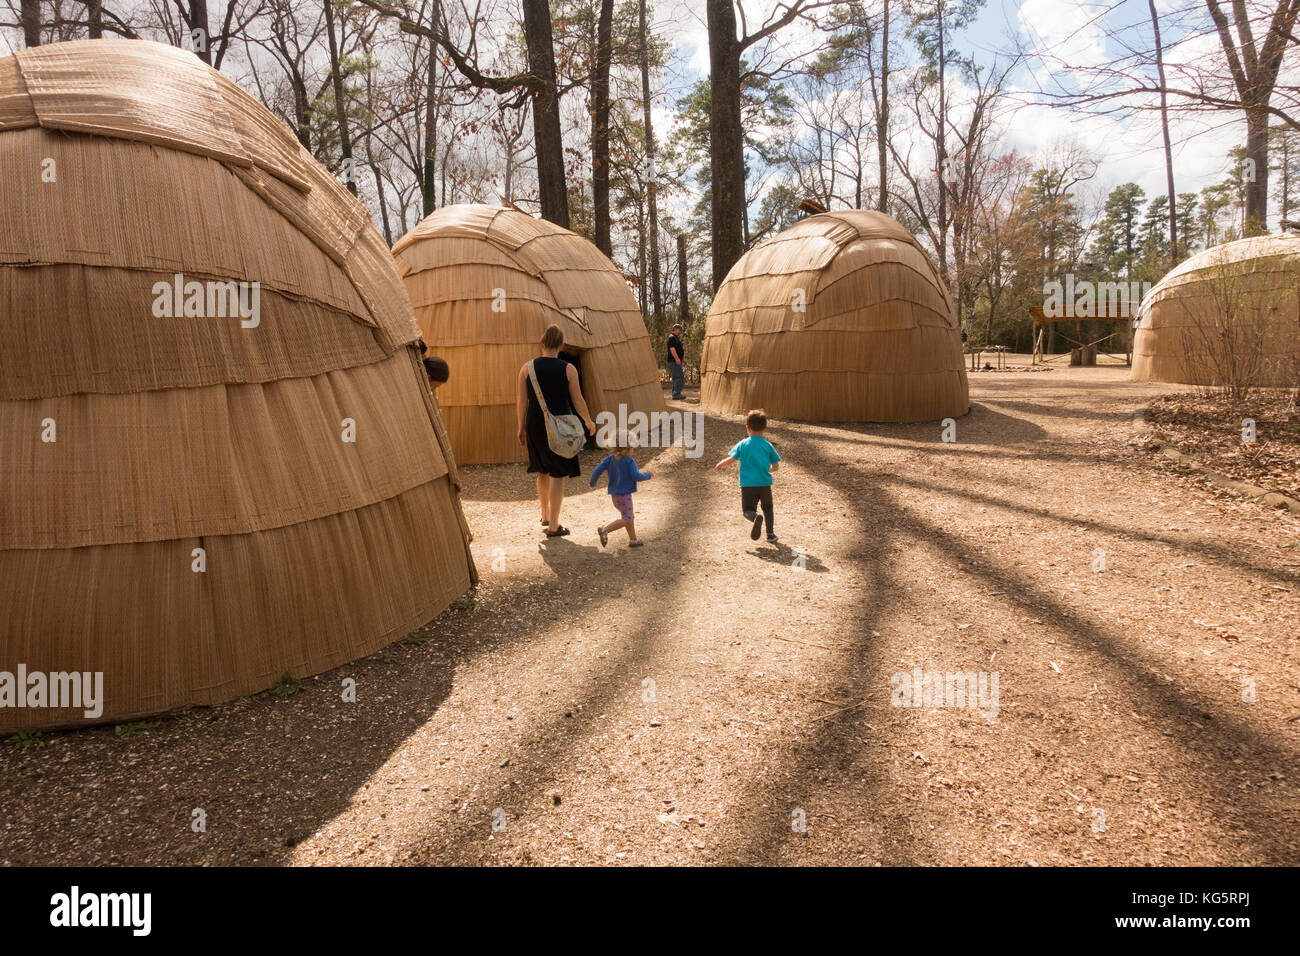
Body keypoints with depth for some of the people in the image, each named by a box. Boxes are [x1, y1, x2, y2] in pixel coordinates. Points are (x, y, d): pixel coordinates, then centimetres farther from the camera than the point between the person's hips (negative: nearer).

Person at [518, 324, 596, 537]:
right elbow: (578, 400, -1)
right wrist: (589, 422, 15)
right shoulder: (568, 369, -7)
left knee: (543, 471, 23)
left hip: (535, 425, 4)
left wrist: (521, 428, 10)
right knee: (558, 475, 3)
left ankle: (545, 515, 37)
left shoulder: (527, 367, -2)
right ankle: (553, 526, 5)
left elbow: (522, 401, -1)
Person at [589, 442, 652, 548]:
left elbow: (597, 470, -6)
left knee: (630, 516, 21)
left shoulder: (609, 459, 0)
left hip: (614, 495, 7)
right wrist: (648, 475, 0)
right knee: (626, 520, 0)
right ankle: (605, 529, -16)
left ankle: (633, 540, 28)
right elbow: (636, 476, -17)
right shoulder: (629, 461, -16)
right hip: (624, 495, -7)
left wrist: (593, 482, 11)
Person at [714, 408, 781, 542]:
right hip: (765, 483, 1)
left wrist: (719, 465, 10)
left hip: (747, 484, -1)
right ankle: (770, 533, 27)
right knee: (767, 508, 22)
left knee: (748, 510, 2)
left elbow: (730, 459, -9)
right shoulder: (768, 446, 1)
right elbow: (776, 466, 1)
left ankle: (756, 517, -31)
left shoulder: (742, 444, -1)